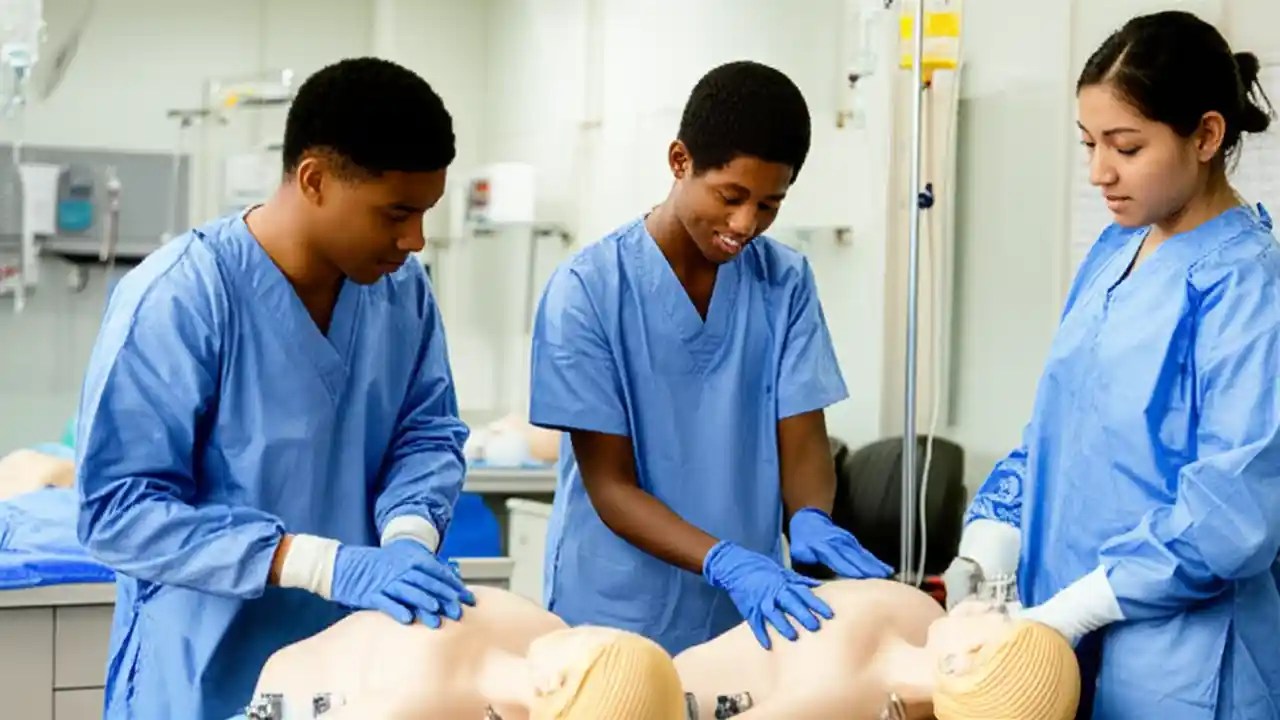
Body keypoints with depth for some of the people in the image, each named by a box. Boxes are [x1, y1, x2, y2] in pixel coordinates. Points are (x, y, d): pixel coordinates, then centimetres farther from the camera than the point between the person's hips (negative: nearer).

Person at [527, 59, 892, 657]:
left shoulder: (785, 283, -2)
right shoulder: (588, 288, -12)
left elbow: (802, 440, -1)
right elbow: (610, 483, -13)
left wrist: (810, 518, -24)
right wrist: (725, 563, -28)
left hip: (749, 616, 3)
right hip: (617, 615, -3)